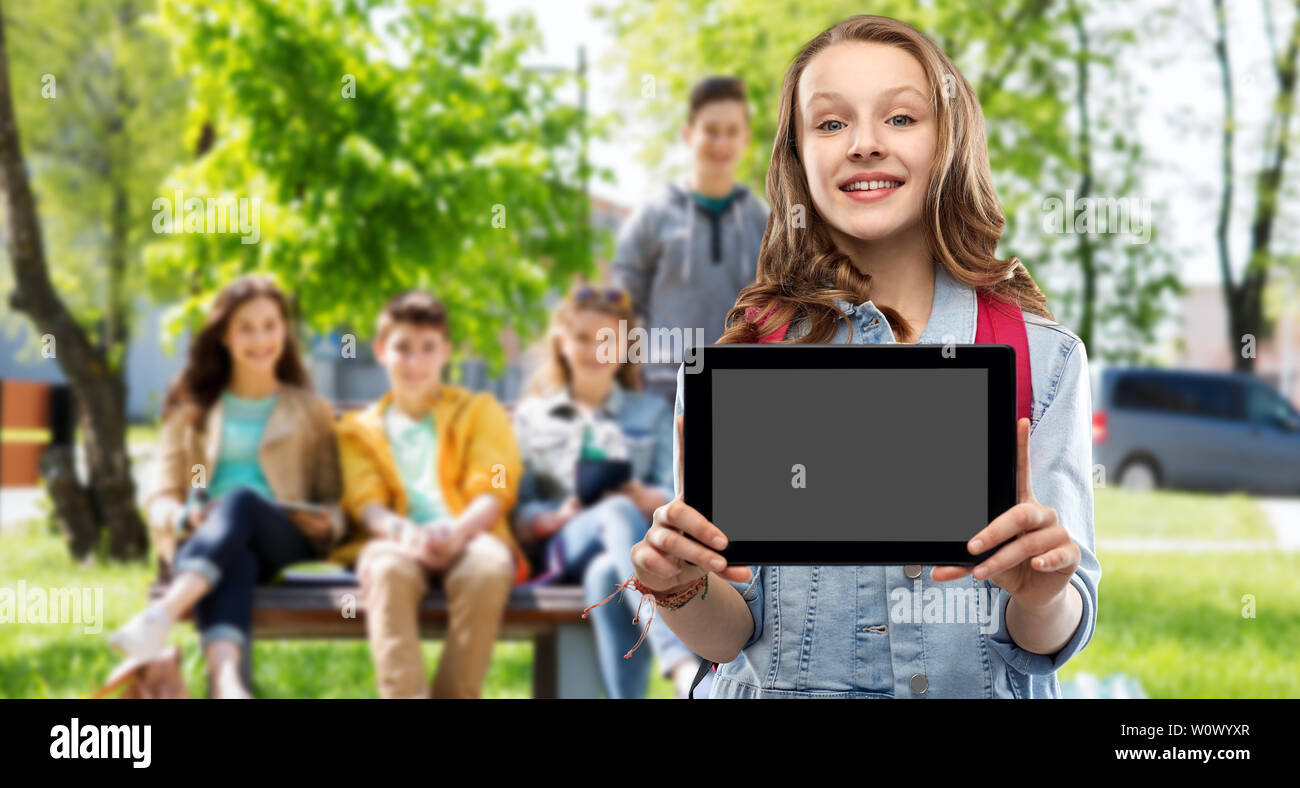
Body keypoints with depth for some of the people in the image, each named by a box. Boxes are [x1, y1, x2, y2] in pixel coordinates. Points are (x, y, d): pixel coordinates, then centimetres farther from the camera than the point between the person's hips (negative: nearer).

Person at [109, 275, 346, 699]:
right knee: (233, 561, -41)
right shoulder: (191, 409, 23)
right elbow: (160, 497, 13)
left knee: (240, 500, -37)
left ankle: (160, 616, -61)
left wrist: (329, 523, -7)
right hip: (202, 541, 0)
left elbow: (333, 500, 19)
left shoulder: (311, 411, 24)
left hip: (285, 541, 0)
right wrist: (184, 517, -12)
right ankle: (228, 684, -71)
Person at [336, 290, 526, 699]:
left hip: (468, 539, 0)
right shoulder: (360, 429, 25)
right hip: (401, 543, 1)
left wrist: (458, 530, -17)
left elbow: (492, 494, 7)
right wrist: (402, 532, -17)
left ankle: (455, 696, -34)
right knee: (388, 568, -37)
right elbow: (365, 503, 8)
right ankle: (404, 696, -47)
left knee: (488, 567, -37)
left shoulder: (479, 412, 22)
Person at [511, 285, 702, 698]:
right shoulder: (531, 415, 24)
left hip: (640, 543, 2)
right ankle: (684, 666, -62)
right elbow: (518, 512, 11)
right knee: (619, 513, -40)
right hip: (562, 547, -1)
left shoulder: (652, 412, 27)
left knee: (605, 576, -40)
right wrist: (559, 517, -11)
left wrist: (647, 499, -13)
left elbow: (675, 495, 11)